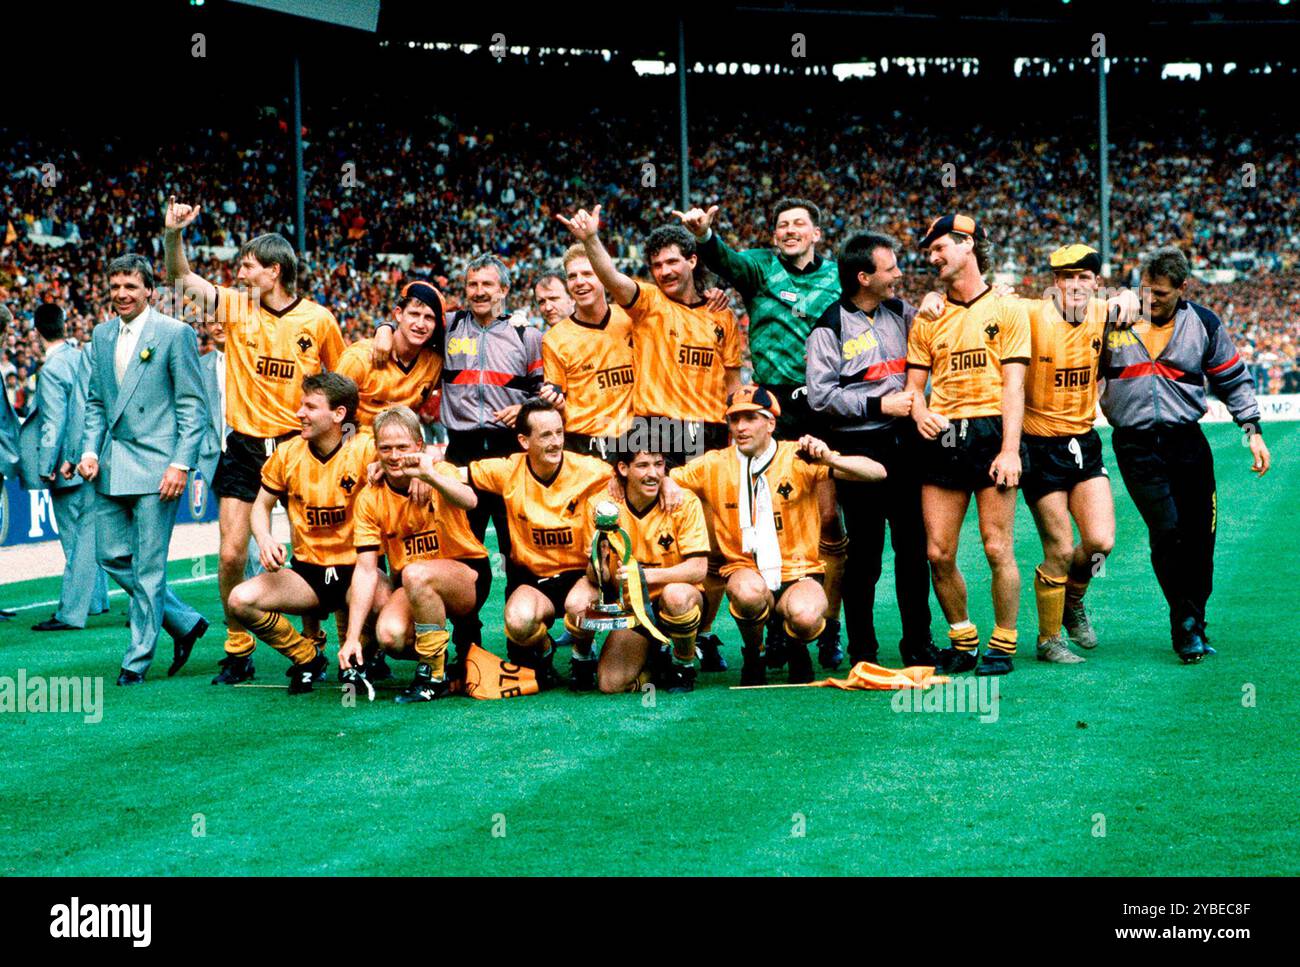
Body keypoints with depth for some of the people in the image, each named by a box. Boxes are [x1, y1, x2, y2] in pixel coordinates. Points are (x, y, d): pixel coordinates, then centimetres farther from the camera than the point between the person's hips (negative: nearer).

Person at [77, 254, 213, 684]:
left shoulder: (175, 334, -6)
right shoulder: (102, 335, 13)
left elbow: (193, 406, -7)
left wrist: (181, 463, -14)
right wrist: (90, 449, 3)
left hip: (155, 465, -7)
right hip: (111, 468, 7)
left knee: (148, 565, -3)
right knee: (112, 556, 8)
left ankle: (138, 657, 7)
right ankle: (184, 622, 23)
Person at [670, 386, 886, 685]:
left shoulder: (797, 458, -4)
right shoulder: (715, 465, 3)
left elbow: (877, 472, -11)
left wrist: (829, 459, -29)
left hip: (798, 573, -1)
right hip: (745, 571, 1)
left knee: (805, 617, -34)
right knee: (750, 591, -36)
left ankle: (797, 650, 7)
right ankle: (752, 657, -3)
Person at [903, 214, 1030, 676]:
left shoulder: (1007, 310, 4)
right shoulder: (928, 318, 16)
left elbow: (1013, 383, -2)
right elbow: (915, 383, 16)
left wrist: (1010, 448, -11)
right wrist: (919, 411, -7)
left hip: (990, 430, -4)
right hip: (942, 437, 4)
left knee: (998, 549, -5)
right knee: (938, 553, 0)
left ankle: (1002, 646, 7)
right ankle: (963, 642, 16)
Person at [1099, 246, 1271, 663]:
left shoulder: (1203, 325, 5)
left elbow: (1233, 379, 13)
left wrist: (1253, 431, 9)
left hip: (1187, 441, 2)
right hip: (1136, 445, -2)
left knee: (1199, 537, 1)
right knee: (1166, 530, -15)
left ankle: (1195, 625, 18)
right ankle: (1184, 624, -3)